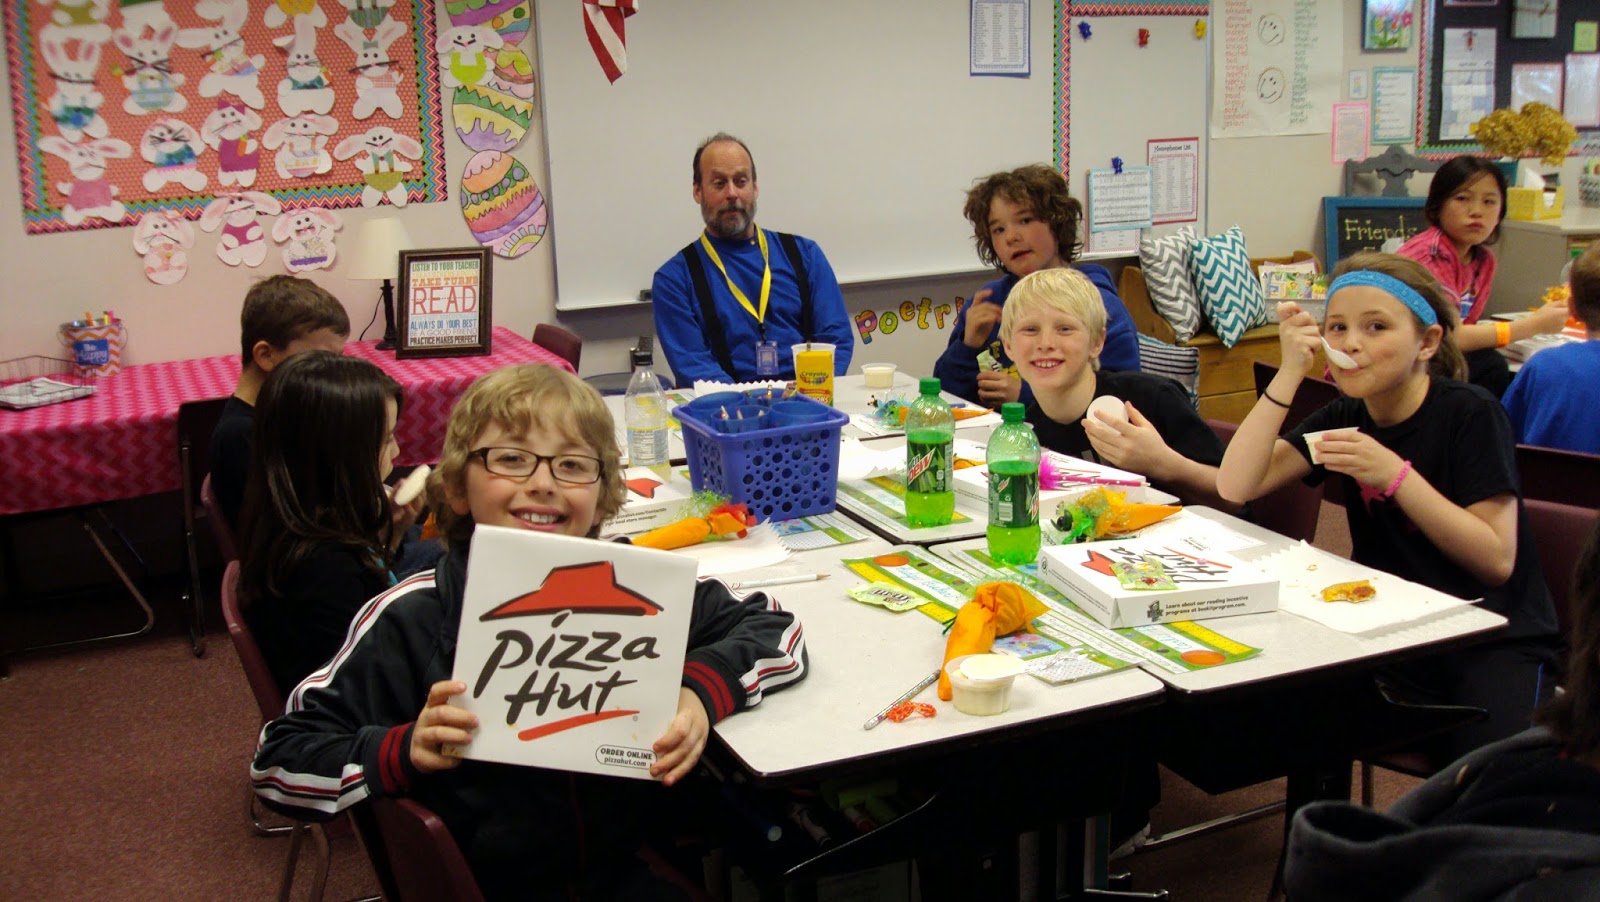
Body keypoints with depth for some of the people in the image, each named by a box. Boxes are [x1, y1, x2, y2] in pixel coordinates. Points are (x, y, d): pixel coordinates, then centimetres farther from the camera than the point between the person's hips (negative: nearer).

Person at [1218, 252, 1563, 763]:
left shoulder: (1470, 415, -10)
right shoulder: (1345, 418, 4)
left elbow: (1496, 559, -17)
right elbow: (1235, 486, -10)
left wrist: (1395, 474, -25)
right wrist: (1290, 373, -16)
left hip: (1497, 641, -4)